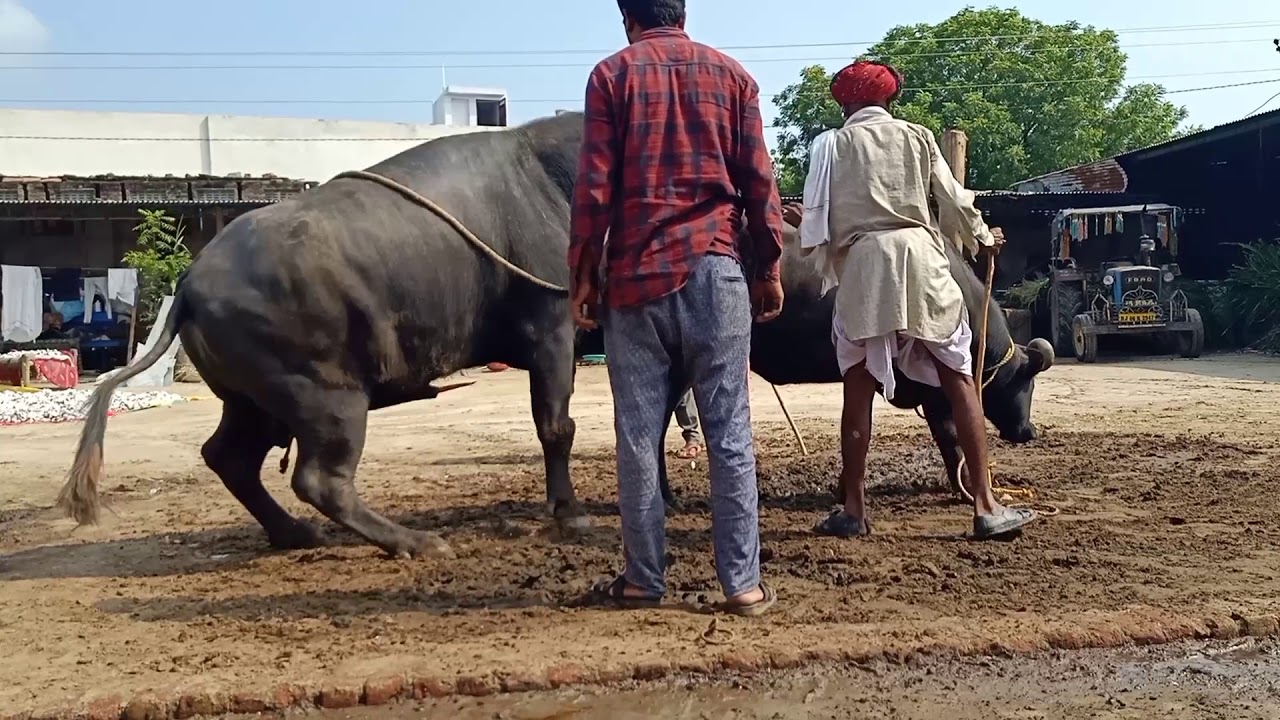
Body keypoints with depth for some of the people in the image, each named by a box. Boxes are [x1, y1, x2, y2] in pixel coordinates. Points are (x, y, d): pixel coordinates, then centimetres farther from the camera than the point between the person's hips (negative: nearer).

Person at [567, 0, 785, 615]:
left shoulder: (612, 73, 6)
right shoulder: (731, 75, 11)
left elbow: (594, 185, -1)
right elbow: (759, 182, 6)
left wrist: (583, 275, 4)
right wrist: (769, 270, 12)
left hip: (635, 273, -1)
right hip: (715, 268, 1)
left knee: (639, 434, 4)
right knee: (729, 431, 1)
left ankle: (643, 580, 10)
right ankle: (743, 584, 2)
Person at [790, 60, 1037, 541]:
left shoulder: (832, 143, 11)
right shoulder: (917, 136, 15)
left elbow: (818, 214, 4)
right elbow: (953, 198, 17)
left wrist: (803, 222, 26)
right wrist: (983, 237, 33)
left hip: (862, 263, -1)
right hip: (919, 256, 1)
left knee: (858, 389, 6)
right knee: (959, 379, 6)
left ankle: (854, 511, 10)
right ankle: (986, 506, 2)